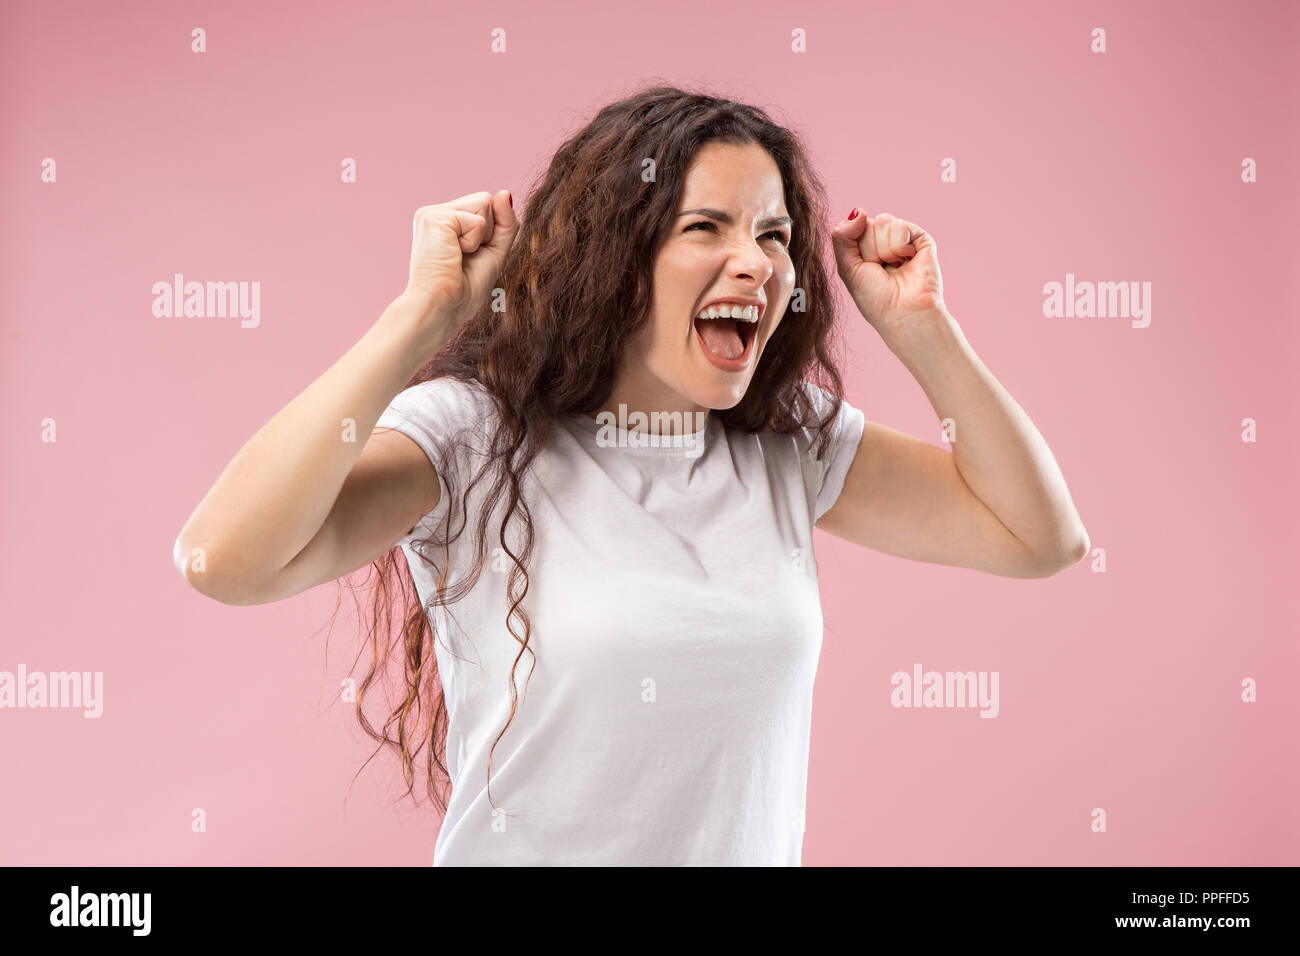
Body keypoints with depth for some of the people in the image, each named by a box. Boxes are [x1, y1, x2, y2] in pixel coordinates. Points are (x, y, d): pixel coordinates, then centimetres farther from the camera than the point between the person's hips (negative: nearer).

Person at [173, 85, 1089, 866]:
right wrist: (426, 309, -26)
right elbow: (226, 559, -29)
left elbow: (1042, 536, 2)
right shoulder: (472, 438, -15)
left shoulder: (793, 441, -1)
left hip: (754, 847, 4)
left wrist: (920, 328, -7)